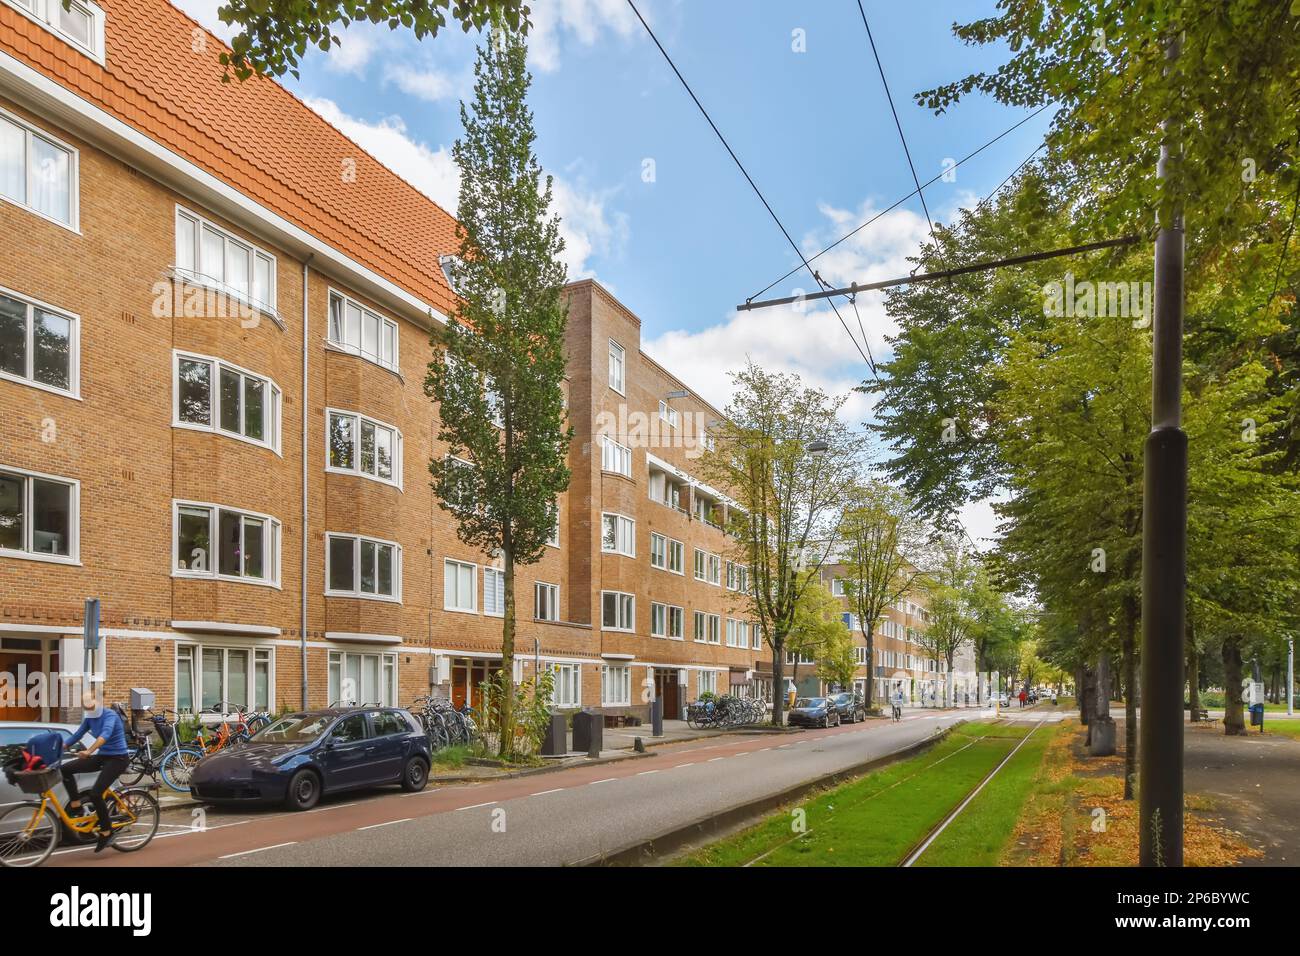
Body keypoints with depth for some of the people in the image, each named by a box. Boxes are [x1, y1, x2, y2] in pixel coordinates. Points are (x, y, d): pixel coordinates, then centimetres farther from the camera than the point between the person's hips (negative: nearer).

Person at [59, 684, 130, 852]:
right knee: (65, 769, -6)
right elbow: (77, 734, 10)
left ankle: (106, 831, -1)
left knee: (95, 793, -17)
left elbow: (105, 734, -39)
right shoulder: (89, 718, 3)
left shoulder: (110, 715, -21)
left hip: (117, 758, -8)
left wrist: (89, 751, -53)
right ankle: (75, 805, 5)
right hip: (102, 756, 8)